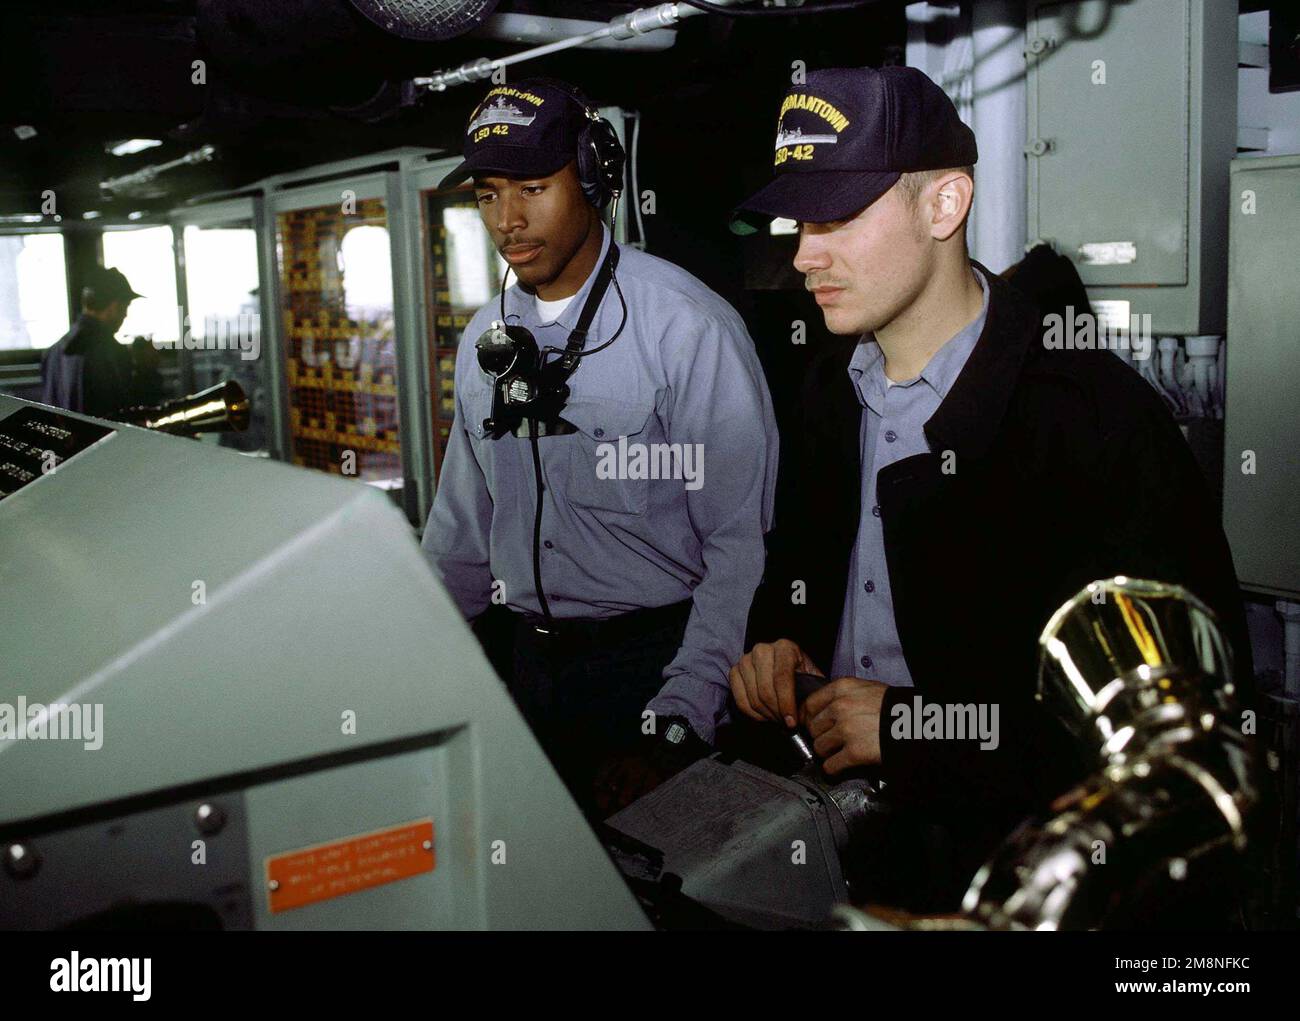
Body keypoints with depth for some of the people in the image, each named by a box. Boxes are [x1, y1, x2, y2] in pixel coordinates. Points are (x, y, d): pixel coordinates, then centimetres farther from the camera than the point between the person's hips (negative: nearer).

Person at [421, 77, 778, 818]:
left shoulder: (687, 326, -14)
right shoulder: (486, 340, 7)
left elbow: (742, 544, -17)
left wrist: (673, 728, -20)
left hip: (654, 665, -5)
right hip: (533, 665, 6)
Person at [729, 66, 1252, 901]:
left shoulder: (1100, 415, -18)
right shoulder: (834, 385, 5)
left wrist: (917, 726, -19)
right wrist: (778, 637, 0)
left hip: (989, 830, -5)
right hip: (819, 764, 6)